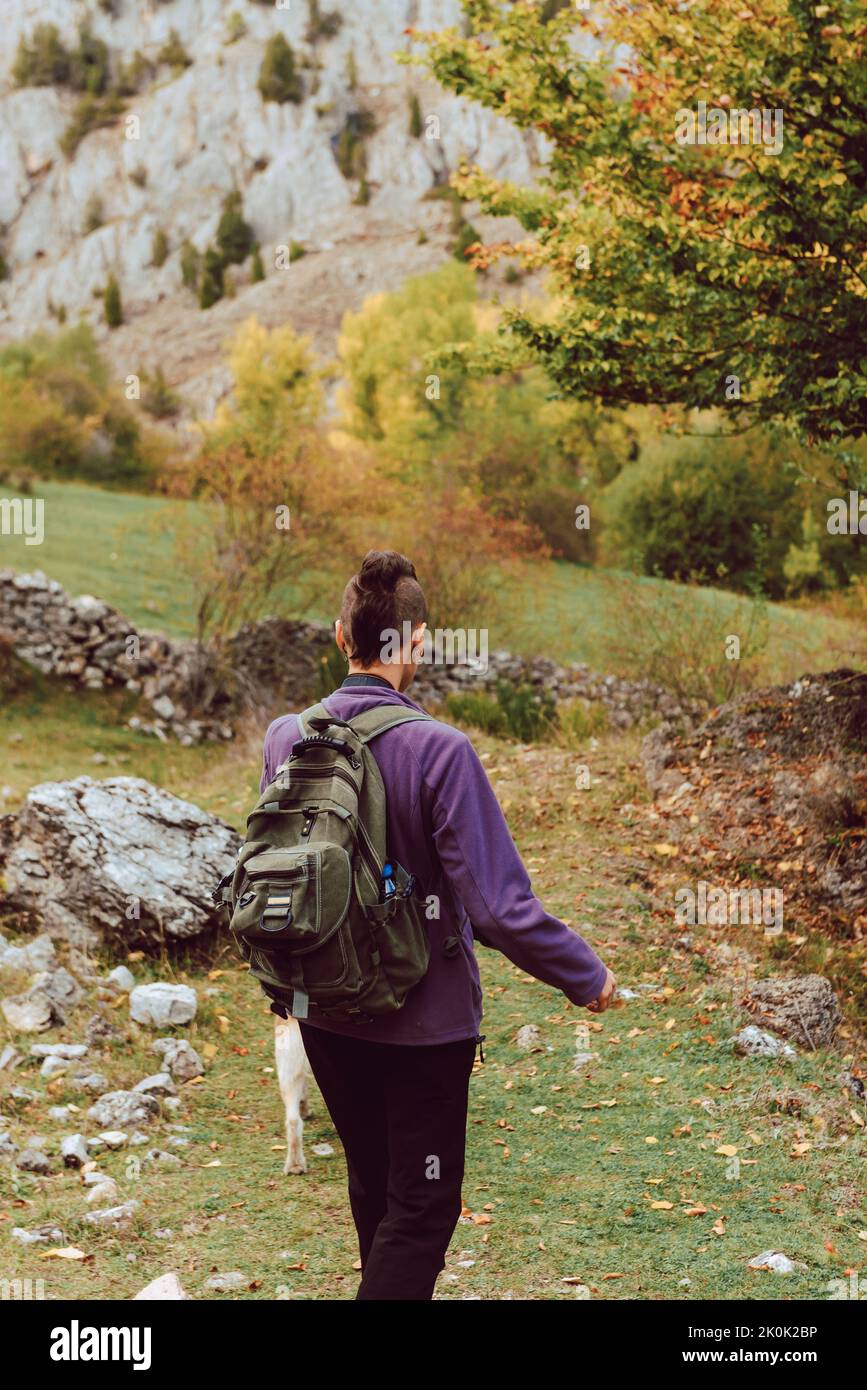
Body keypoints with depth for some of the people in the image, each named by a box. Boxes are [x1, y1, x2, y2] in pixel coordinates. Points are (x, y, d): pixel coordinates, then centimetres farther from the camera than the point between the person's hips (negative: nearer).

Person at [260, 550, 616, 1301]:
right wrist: (587, 976, -10)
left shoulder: (287, 737, -7)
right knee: (422, 1207, 8)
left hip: (324, 1013, 6)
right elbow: (500, 907, -24)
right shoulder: (439, 751, -24)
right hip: (424, 1017, -5)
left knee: (373, 1184, 24)